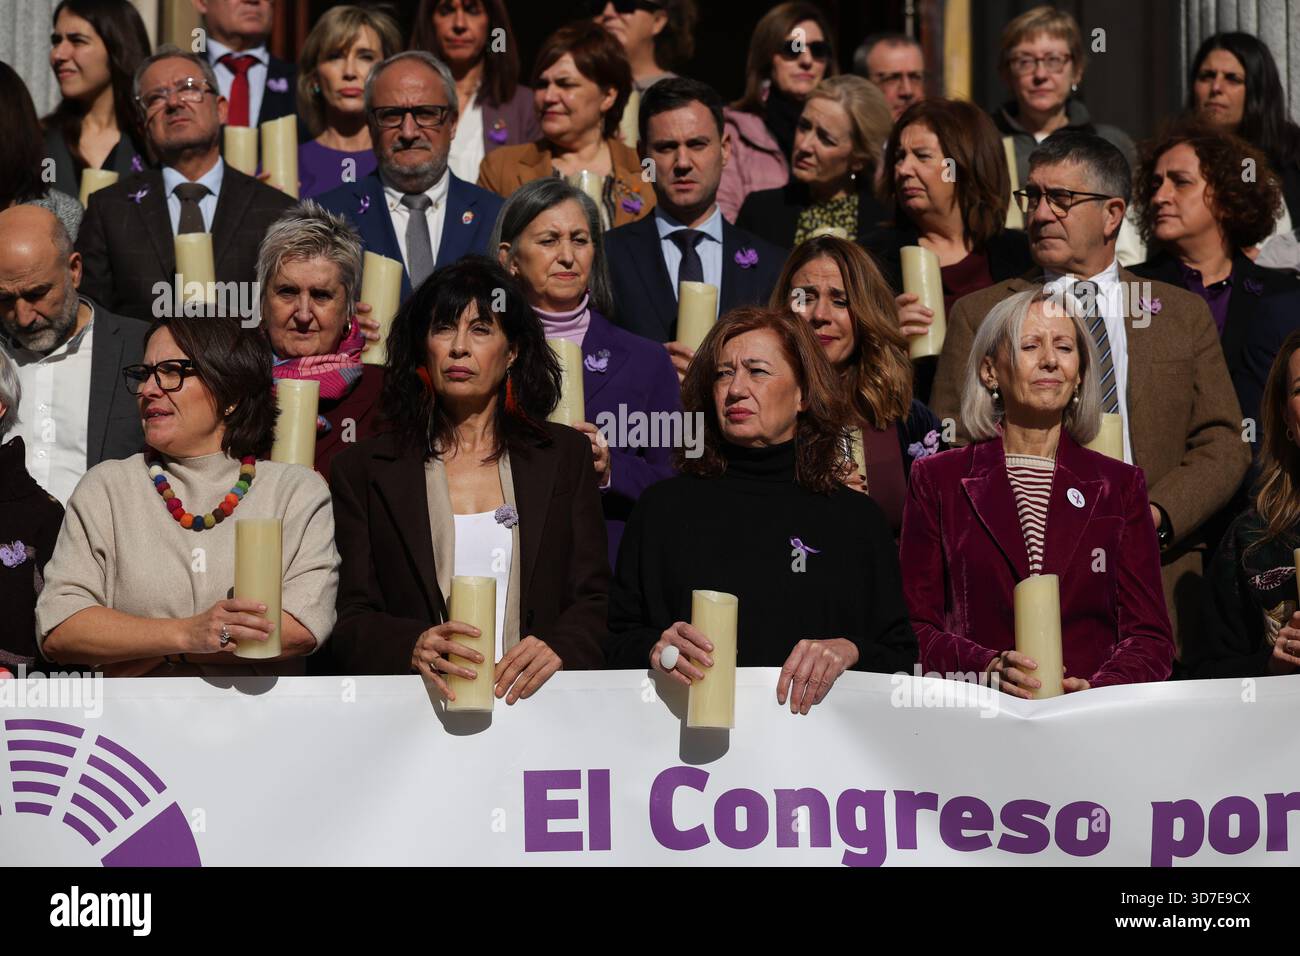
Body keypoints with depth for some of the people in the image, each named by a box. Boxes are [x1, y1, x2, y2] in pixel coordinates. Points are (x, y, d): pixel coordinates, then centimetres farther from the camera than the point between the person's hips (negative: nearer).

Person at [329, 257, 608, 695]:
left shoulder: (565, 456, 14)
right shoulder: (362, 469, 11)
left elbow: (593, 600, 10)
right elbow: (352, 620, 5)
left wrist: (559, 648, -12)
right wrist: (413, 648, -16)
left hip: (534, 700, 0)